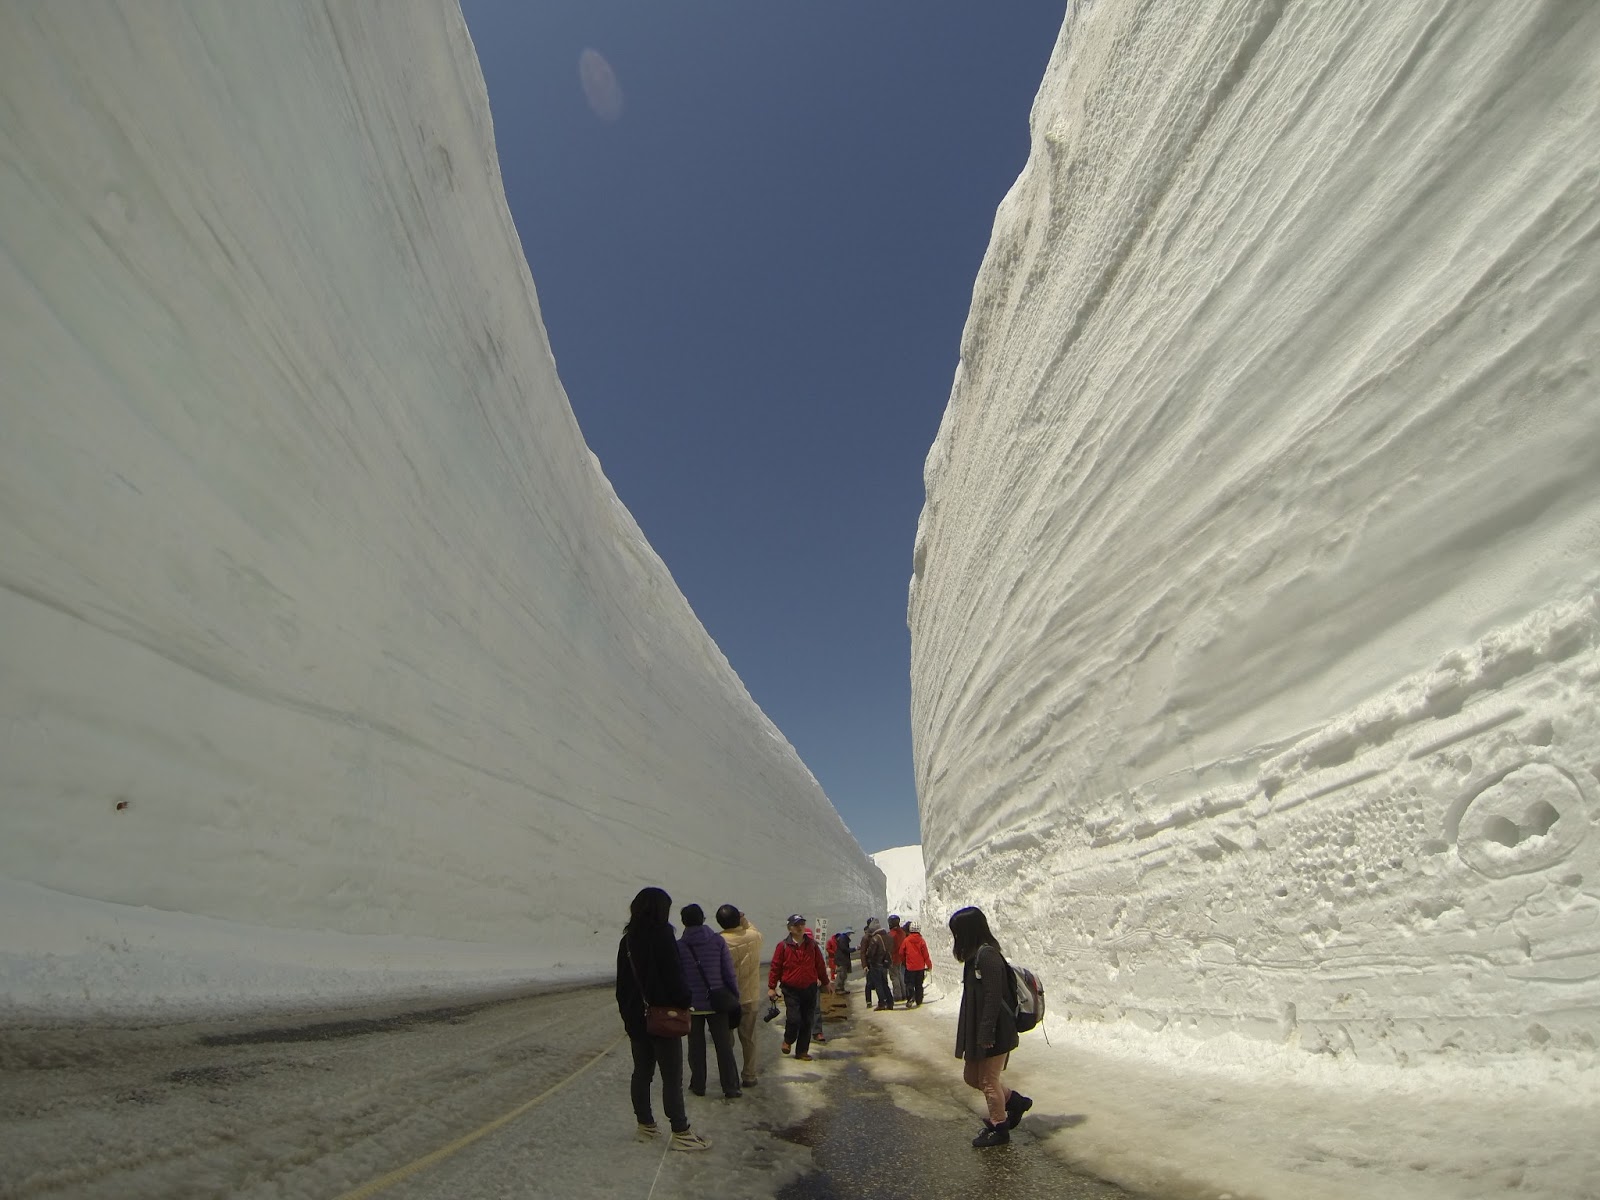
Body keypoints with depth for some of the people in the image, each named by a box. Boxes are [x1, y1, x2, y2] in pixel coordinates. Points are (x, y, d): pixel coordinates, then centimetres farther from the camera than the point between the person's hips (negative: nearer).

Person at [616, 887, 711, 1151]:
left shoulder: (627, 940, 5)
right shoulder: (662, 936, -17)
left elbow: (622, 983, 11)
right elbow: (674, 976, -19)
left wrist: (627, 1013, 18)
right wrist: (684, 1004, -6)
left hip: (635, 1017, 7)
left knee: (641, 1072, 16)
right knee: (672, 1077, 1)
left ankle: (645, 1126, 26)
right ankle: (681, 1133, 7)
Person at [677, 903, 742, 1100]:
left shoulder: (678, 947, -8)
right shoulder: (718, 942, -8)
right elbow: (729, 974, -6)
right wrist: (735, 998, 3)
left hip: (692, 1005, 0)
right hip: (717, 1003, 0)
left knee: (696, 1047, 16)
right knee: (724, 1047, 9)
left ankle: (698, 1085, 25)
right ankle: (731, 1088, 12)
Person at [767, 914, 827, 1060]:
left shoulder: (812, 945, 3)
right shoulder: (783, 946, -7)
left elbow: (820, 965, 11)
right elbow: (775, 967, -3)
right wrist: (771, 987, -4)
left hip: (810, 989, 3)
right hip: (791, 990, -3)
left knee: (807, 1022, 6)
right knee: (794, 1018, -11)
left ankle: (802, 1051, 22)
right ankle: (788, 1040, 21)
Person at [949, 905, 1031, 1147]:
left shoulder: (987, 955, -22)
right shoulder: (976, 955, 9)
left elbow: (992, 998, -24)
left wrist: (986, 1035, -22)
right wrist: (976, 1035, 18)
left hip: (994, 1032, -10)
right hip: (977, 1031, 10)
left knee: (988, 1081, 6)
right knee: (971, 1077, 17)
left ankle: (999, 1129, 26)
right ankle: (1015, 1101, 32)